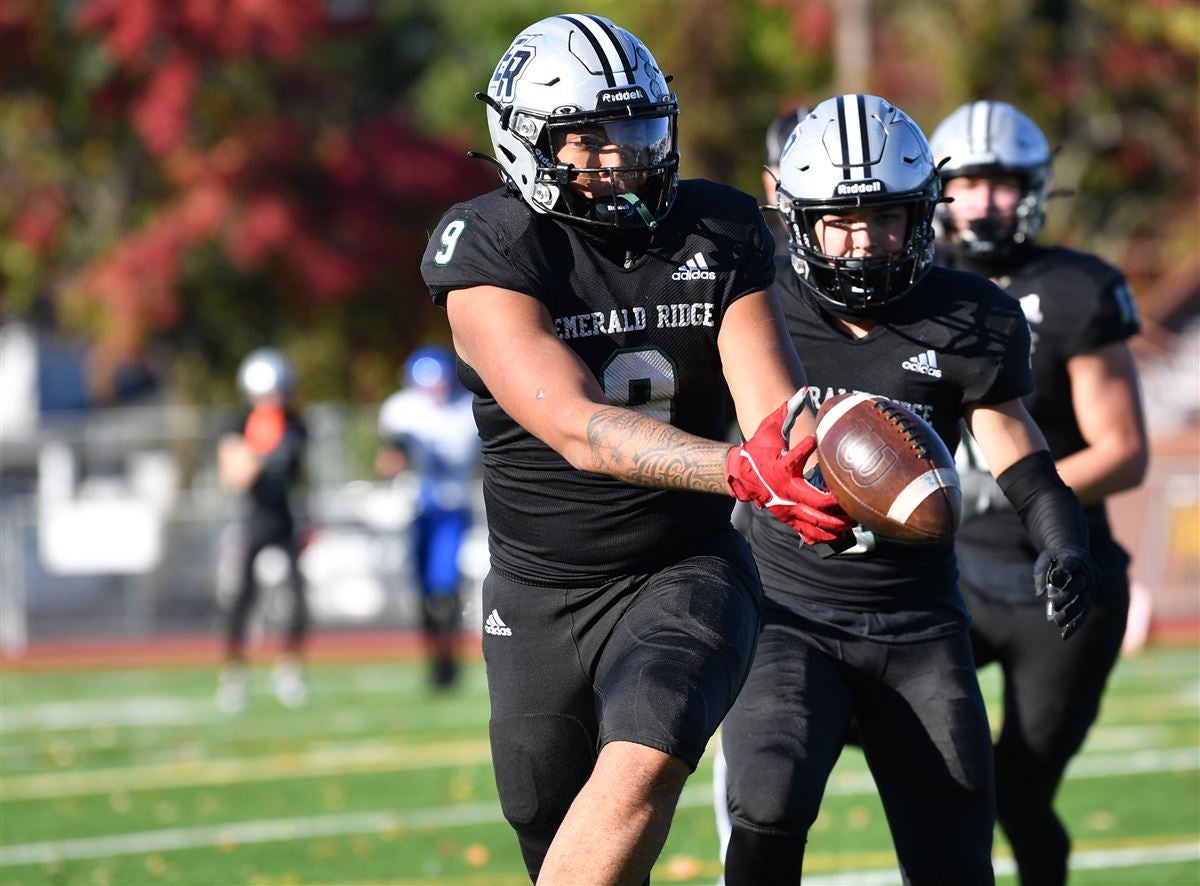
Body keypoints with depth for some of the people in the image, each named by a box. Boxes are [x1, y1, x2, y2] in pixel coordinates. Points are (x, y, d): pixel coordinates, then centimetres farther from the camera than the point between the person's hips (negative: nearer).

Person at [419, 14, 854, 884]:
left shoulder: (719, 233, -1)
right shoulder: (488, 252, -13)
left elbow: (777, 407, -8)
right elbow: (577, 429, -26)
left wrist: (790, 442, -36)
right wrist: (739, 471, -42)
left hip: (686, 574, 0)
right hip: (541, 592, 0)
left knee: (642, 766, -27)